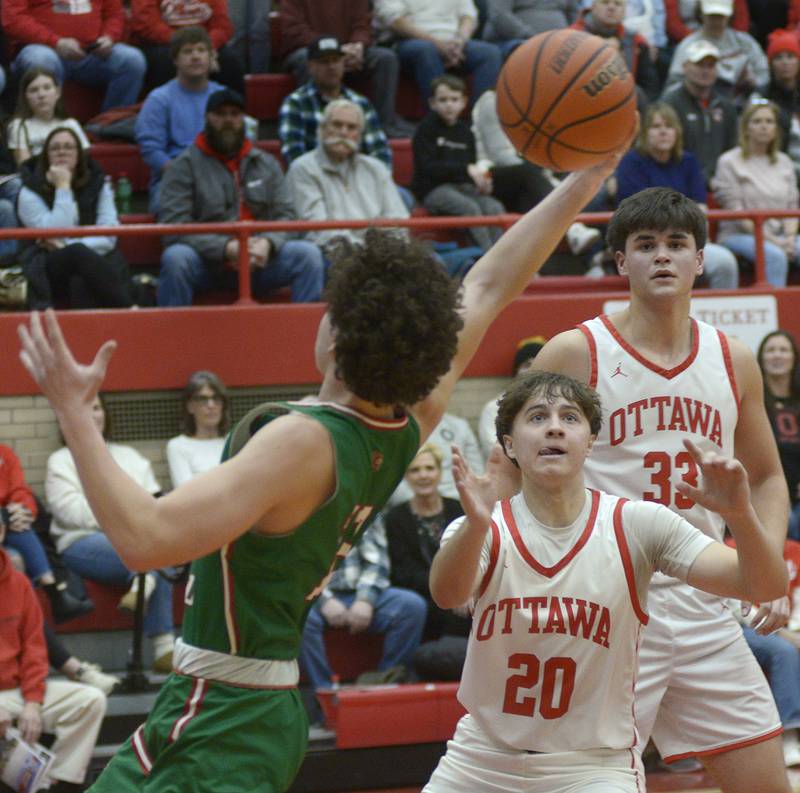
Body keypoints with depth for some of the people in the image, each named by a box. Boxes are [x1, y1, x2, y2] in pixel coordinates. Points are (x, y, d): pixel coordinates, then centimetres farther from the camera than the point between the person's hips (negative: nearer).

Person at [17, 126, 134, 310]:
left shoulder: (98, 184, 9)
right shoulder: (30, 193, 1)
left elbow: (109, 236, -1)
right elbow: (58, 234, -13)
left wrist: (67, 246, -13)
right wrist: (63, 188, -13)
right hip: (49, 273, -1)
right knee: (79, 254, -35)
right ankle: (131, 312, -36)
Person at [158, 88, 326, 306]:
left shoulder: (267, 164, 15)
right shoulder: (185, 165, 1)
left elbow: (284, 216, 8)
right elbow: (173, 225, -10)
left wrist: (267, 243, -17)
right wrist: (226, 248, -21)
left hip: (257, 262, 3)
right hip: (206, 260, -3)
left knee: (309, 254, -19)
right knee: (175, 257, -34)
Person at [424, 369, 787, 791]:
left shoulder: (635, 524, -7)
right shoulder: (489, 528, -7)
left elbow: (766, 585, -13)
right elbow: (447, 594, -28)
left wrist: (739, 514, -33)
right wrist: (476, 523, -48)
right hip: (481, 759, 1)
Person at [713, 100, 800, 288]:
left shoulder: (784, 162, 19)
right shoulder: (729, 162, 2)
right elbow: (736, 212, -6)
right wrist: (772, 241, -14)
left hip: (780, 235, 5)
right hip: (739, 235, -5)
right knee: (775, 256, -35)